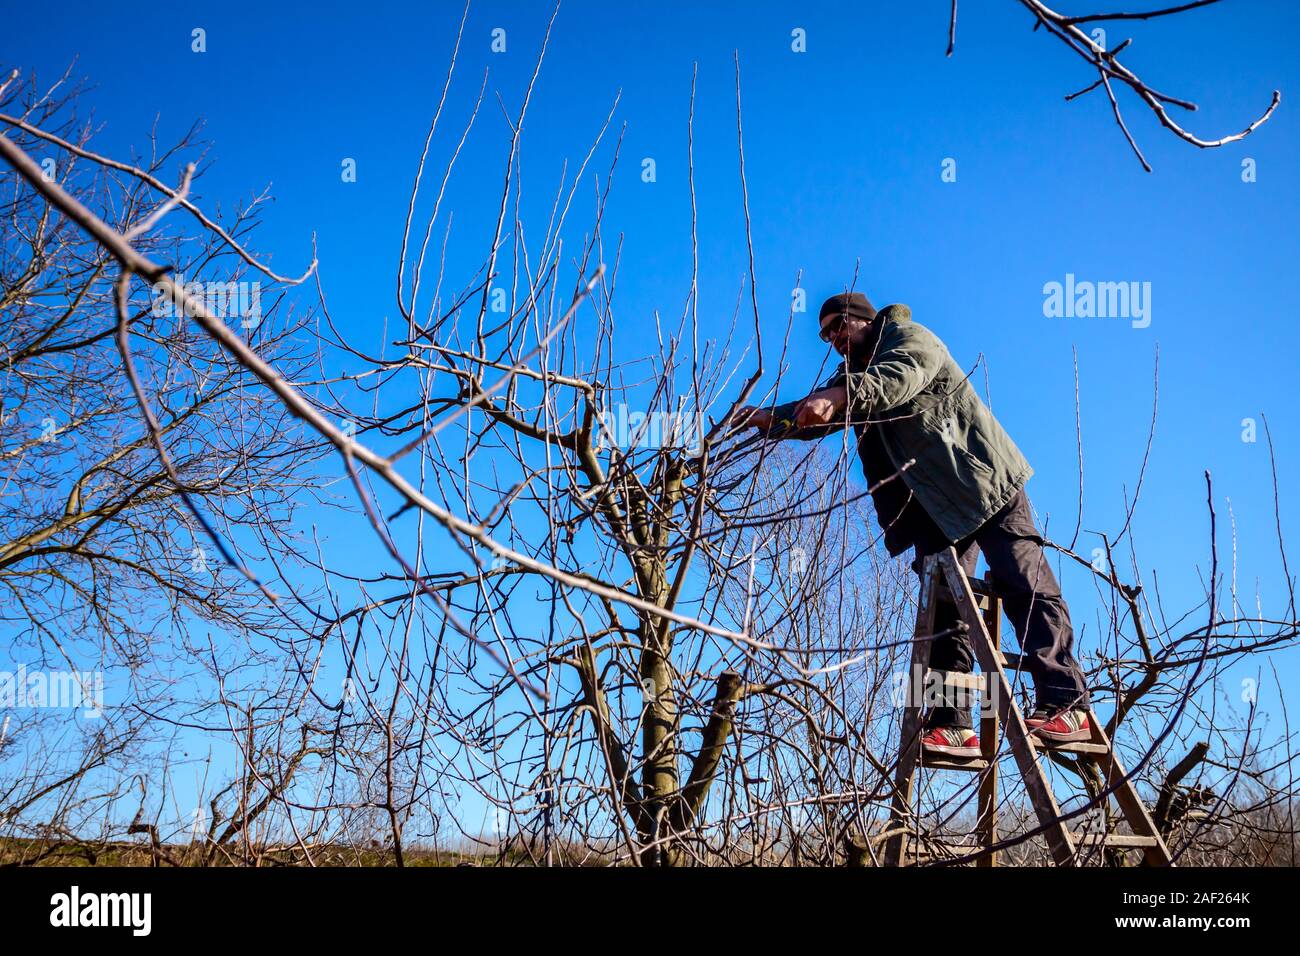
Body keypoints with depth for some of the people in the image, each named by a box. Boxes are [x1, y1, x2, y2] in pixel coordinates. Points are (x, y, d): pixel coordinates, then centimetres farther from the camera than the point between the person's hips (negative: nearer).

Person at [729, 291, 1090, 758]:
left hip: (986, 482, -8)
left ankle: (1065, 705, -18)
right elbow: (816, 416, 17)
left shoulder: (910, 337, 0)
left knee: (1024, 587, -14)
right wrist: (764, 419, -1)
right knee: (942, 608, -3)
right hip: (937, 506, 8)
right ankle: (953, 724, -9)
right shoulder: (856, 375, 25)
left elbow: (897, 381, -22)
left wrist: (839, 394, -38)